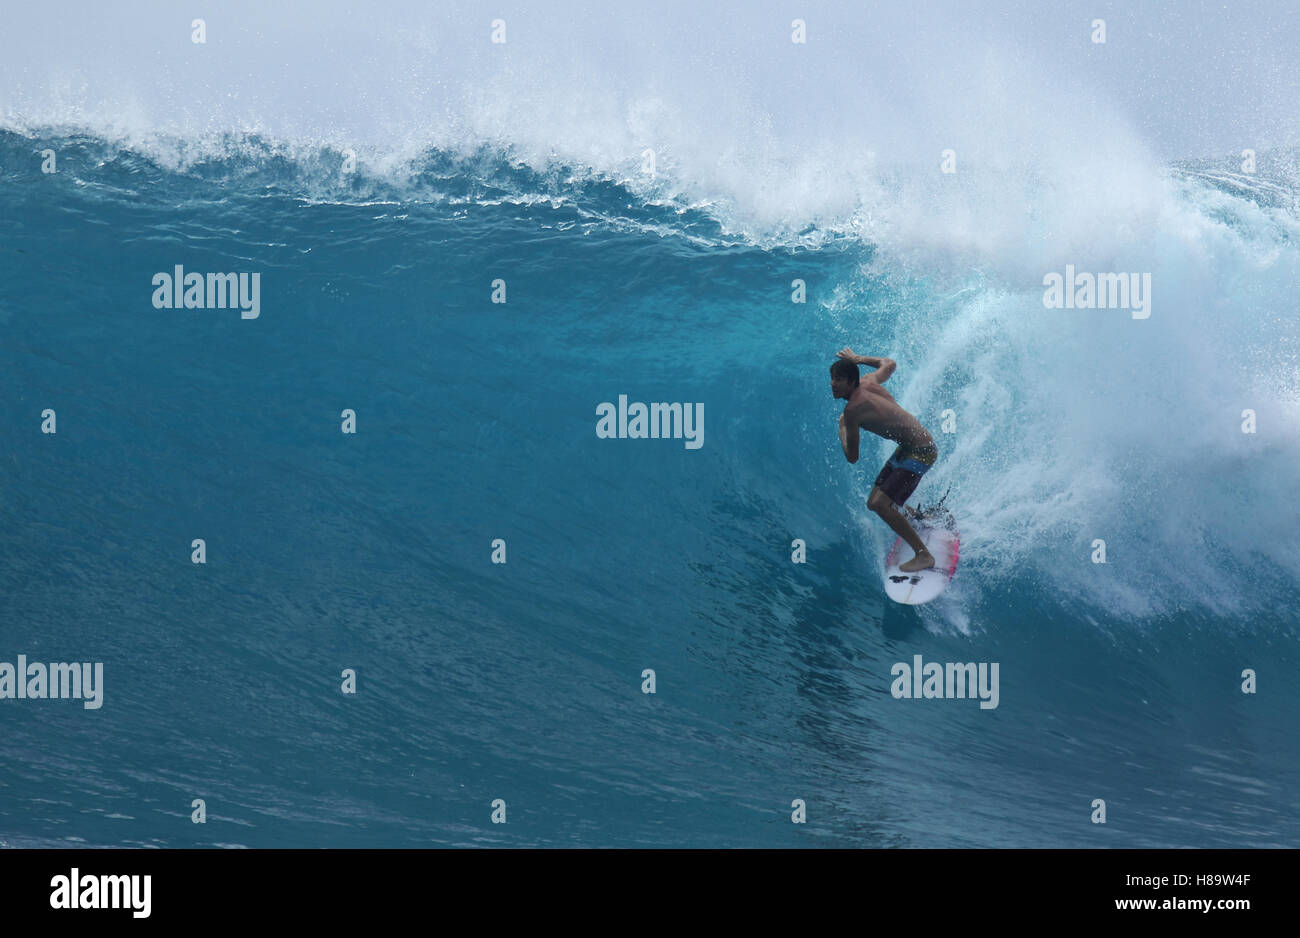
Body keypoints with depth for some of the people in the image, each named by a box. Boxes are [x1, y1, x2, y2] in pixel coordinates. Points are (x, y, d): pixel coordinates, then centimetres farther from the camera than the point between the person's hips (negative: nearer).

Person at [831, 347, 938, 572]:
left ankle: (924, 556, -15)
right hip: (907, 449, 10)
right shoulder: (868, 382, 0)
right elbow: (889, 364, 23)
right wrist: (858, 359, 32)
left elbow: (852, 457, -14)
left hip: (921, 452, -10)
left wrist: (841, 427, 1)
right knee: (873, 503, 13)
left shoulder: (853, 409, -22)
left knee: (880, 504, -20)